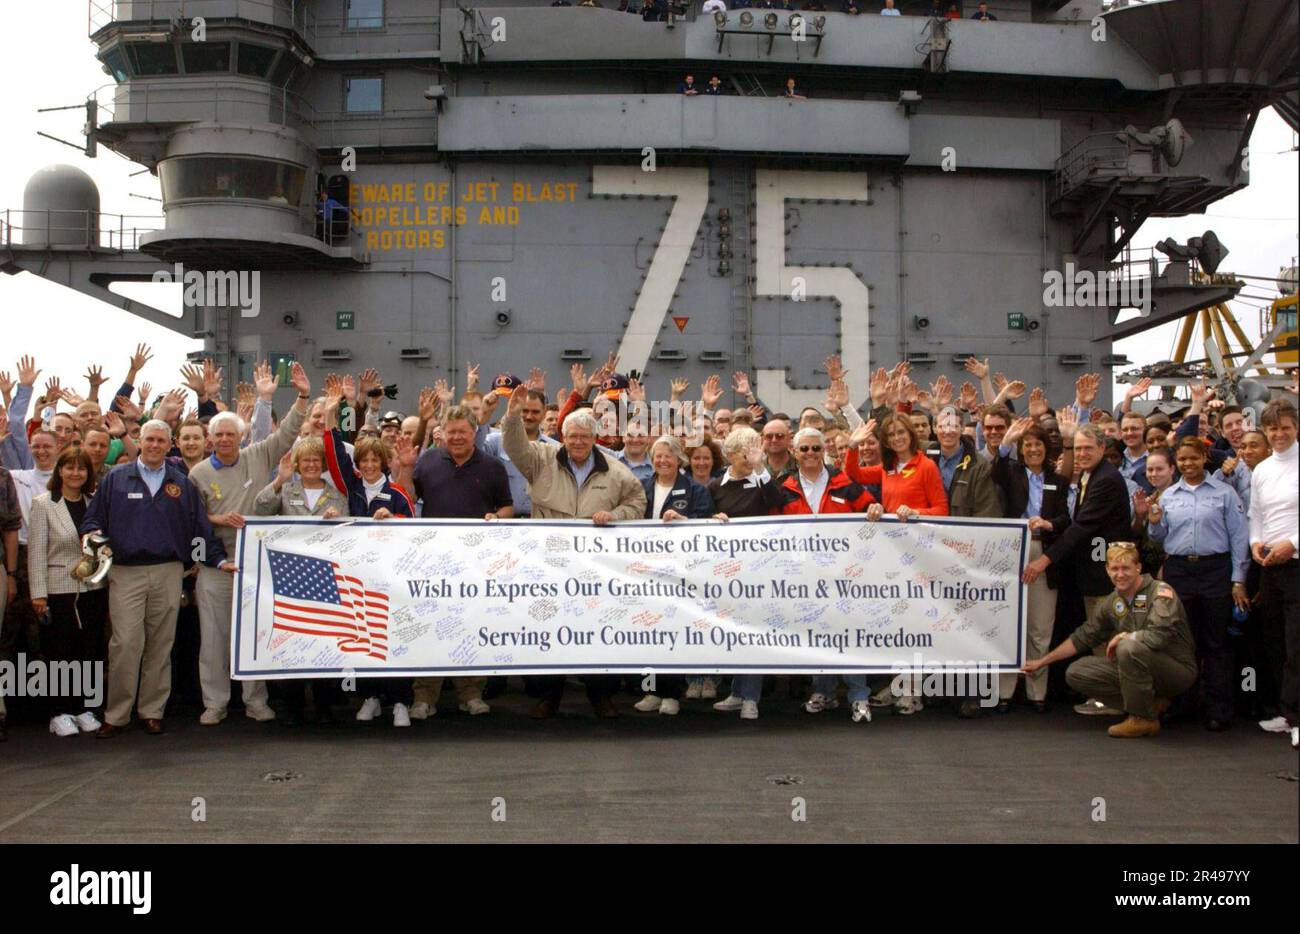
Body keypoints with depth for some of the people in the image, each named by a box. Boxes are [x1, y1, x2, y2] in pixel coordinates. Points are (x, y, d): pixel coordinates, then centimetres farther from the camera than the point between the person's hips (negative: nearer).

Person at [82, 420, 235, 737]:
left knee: (160, 645, 5)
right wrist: (92, 536, -12)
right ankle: (116, 715, 0)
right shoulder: (115, 479, 9)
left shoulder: (182, 484, 13)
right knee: (126, 643, -9)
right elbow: (93, 519, 9)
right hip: (126, 573, -2)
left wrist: (218, 559, 3)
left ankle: (152, 711, 14)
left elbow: (201, 527, 11)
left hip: (168, 572, 2)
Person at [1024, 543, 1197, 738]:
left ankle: (1144, 718, -14)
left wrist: (1122, 637, -16)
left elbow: (1159, 634, -33)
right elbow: (1082, 638, 13)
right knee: (1076, 673, -3)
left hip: (1178, 669, -7)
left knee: (1129, 647, -35)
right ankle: (1152, 703, 1)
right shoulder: (1110, 603, 4)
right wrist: (1042, 662, 13)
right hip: (1138, 667, 7)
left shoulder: (1160, 592, -17)